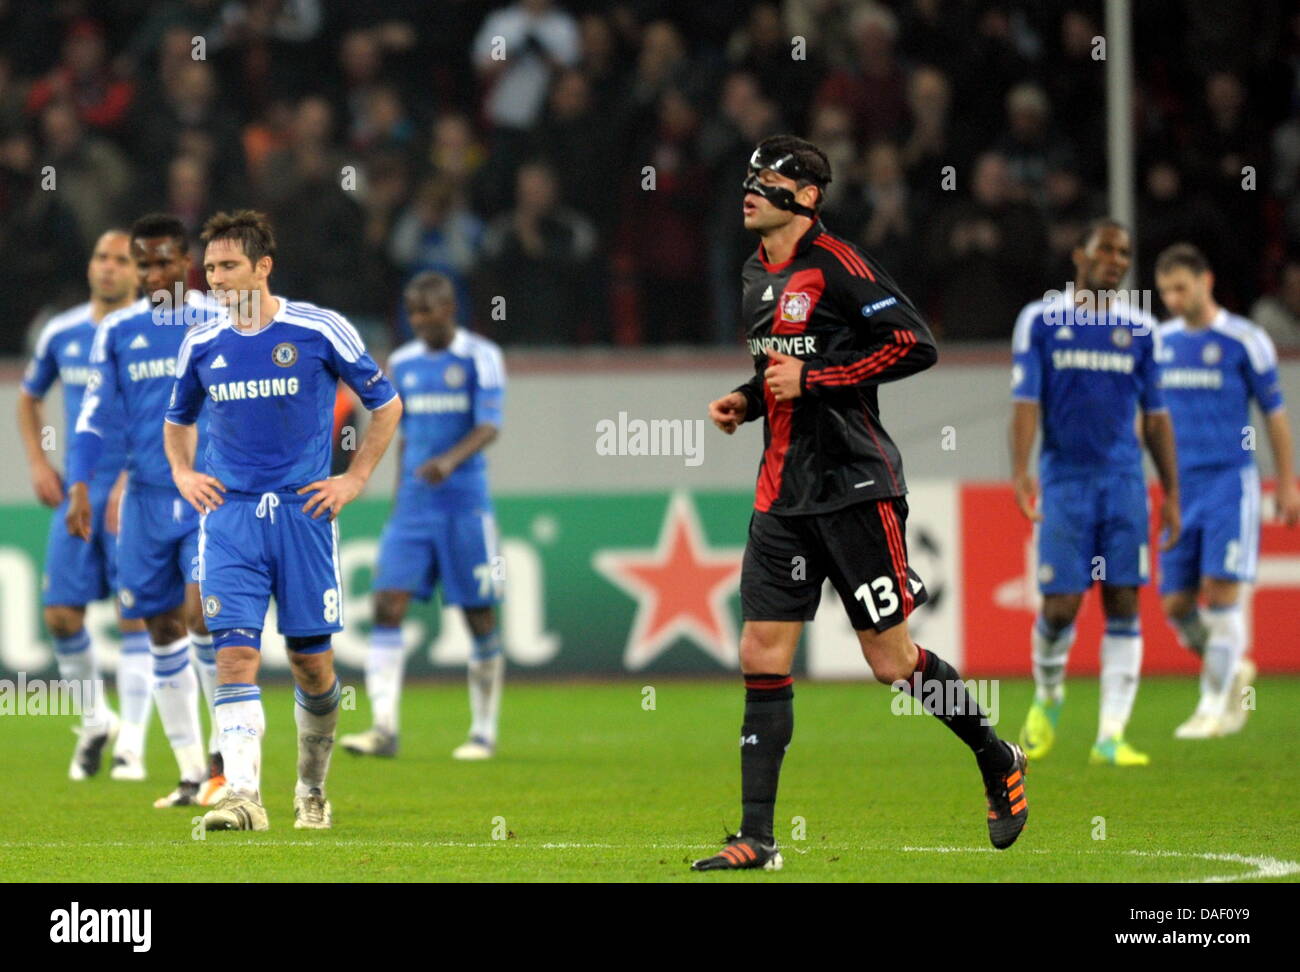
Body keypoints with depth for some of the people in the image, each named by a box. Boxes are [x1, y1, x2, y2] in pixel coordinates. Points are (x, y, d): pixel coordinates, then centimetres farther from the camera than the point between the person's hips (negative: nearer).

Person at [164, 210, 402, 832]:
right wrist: (183, 473, 9)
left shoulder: (320, 331, -3)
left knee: (311, 660, 5)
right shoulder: (200, 346, 7)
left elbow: (385, 403, 8)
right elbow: (178, 419, 26)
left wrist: (356, 479, 2)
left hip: (304, 508, -1)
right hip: (228, 513, 2)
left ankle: (312, 792, 25)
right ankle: (243, 796, -20)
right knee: (235, 652, -13)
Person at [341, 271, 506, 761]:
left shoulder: (480, 357, -4)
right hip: (413, 503, 4)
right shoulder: (403, 363, 12)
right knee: (387, 605, -11)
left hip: (465, 503, -4)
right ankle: (384, 728, -15)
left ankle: (484, 732, 14)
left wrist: (451, 460, -33)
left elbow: (489, 427, -15)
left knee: (480, 618, 1)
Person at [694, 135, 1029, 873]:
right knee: (763, 655, 0)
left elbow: (915, 344, -19)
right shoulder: (759, 274, 14)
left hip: (853, 486, -8)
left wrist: (811, 378, -18)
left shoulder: (835, 263, -12)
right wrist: (747, 400, 9)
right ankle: (757, 840, 1)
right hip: (785, 492, 8)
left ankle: (998, 761, 22)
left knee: (891, 660, -2)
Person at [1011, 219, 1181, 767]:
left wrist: (1171, 494, 10)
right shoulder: (1041, 320, 2)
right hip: (1064, 478, -2)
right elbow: (1026, 401, -4)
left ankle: (1111, 736, -4)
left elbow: (1155, 415, 14)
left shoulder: (1139, 329, 10)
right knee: (1060, 605, -7)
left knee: (1123, 604, -5)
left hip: (1124, 480, 2)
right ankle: (1047, 697, 23)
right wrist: (1021, 470, -18)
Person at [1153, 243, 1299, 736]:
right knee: (1176, 604, 0)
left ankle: (1216, 705, -4)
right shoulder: (1160, 341, 9)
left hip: (1230, 481, -5)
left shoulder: (1244, 341, -4)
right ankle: (1233, 669, 24)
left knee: (1220, 593, -12)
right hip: (1179, 487, 5)